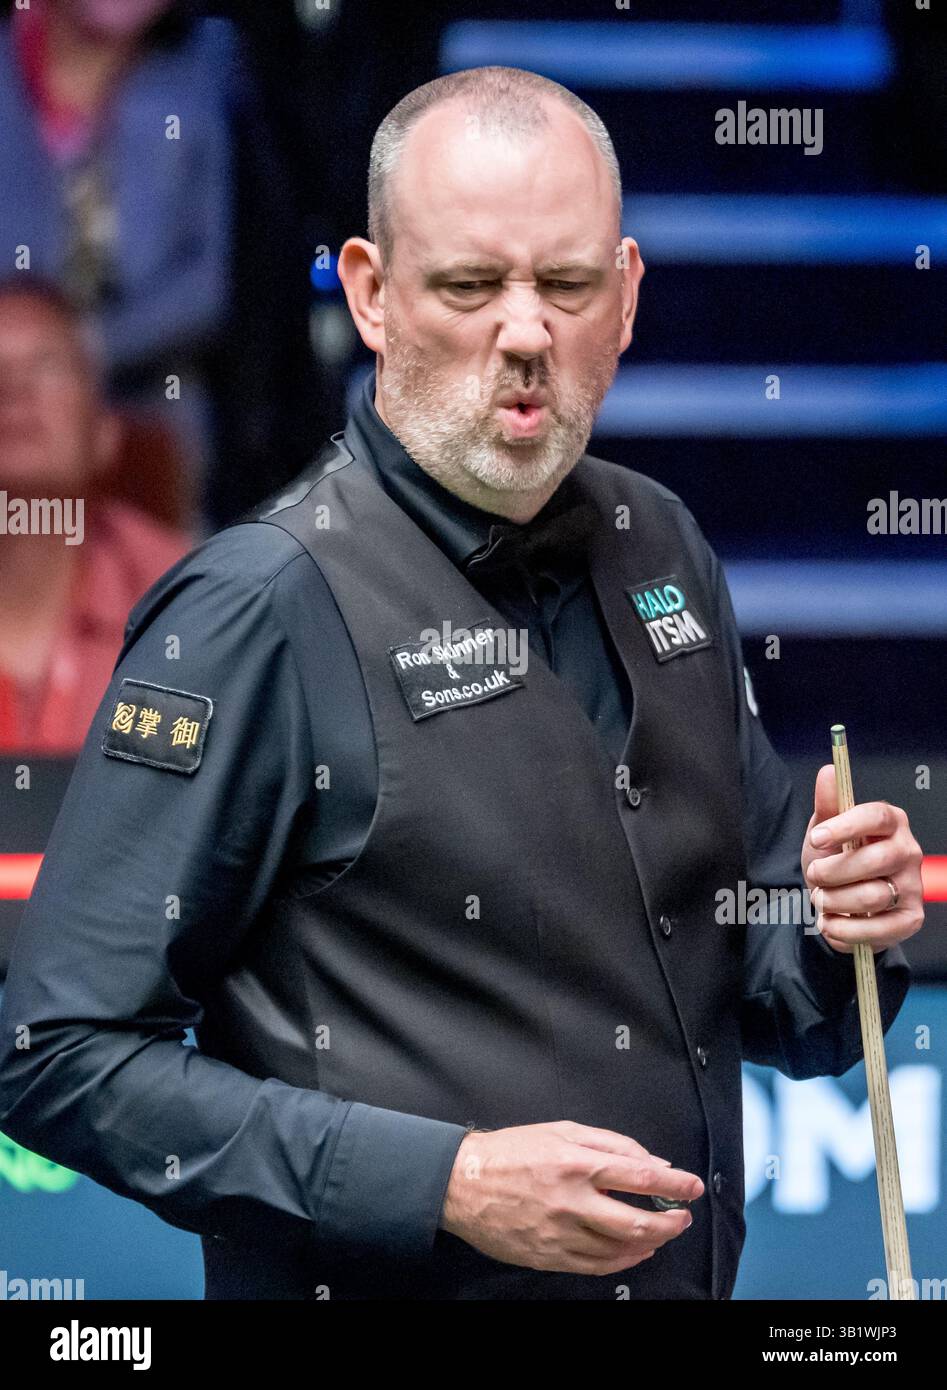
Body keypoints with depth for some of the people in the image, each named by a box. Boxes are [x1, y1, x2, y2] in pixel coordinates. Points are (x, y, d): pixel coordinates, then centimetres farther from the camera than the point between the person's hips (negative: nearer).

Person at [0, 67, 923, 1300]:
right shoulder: (263, 609, -17)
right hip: (391, 1287, -6)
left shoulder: (659, 546, 3)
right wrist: (450, 1186, -25)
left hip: (687, 1280, 6)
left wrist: (848, 925, -10)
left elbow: (775, 1014, 11)